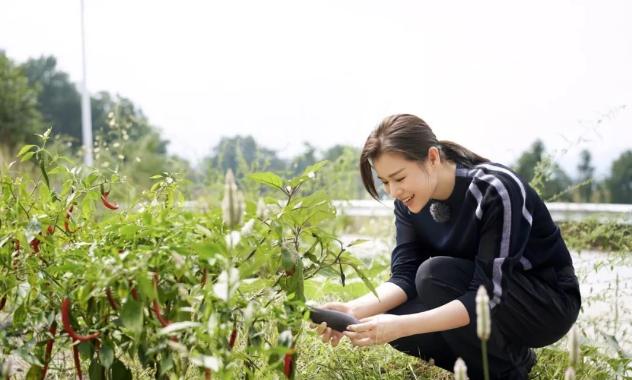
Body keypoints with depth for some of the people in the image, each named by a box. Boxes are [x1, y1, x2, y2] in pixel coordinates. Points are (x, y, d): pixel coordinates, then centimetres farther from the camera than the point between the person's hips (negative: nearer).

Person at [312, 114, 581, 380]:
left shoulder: (497, 191, -29)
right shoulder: (409, 201, -8)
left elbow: (489, 295, -32)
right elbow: (404, 276, -12)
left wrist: (402, 325, -41)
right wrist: (354, 310, -32)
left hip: (549, 302, -6)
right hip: (478, 296, 6)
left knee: (435, 274, -30)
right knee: (390, 324, -18)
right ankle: (500, 355, 4)